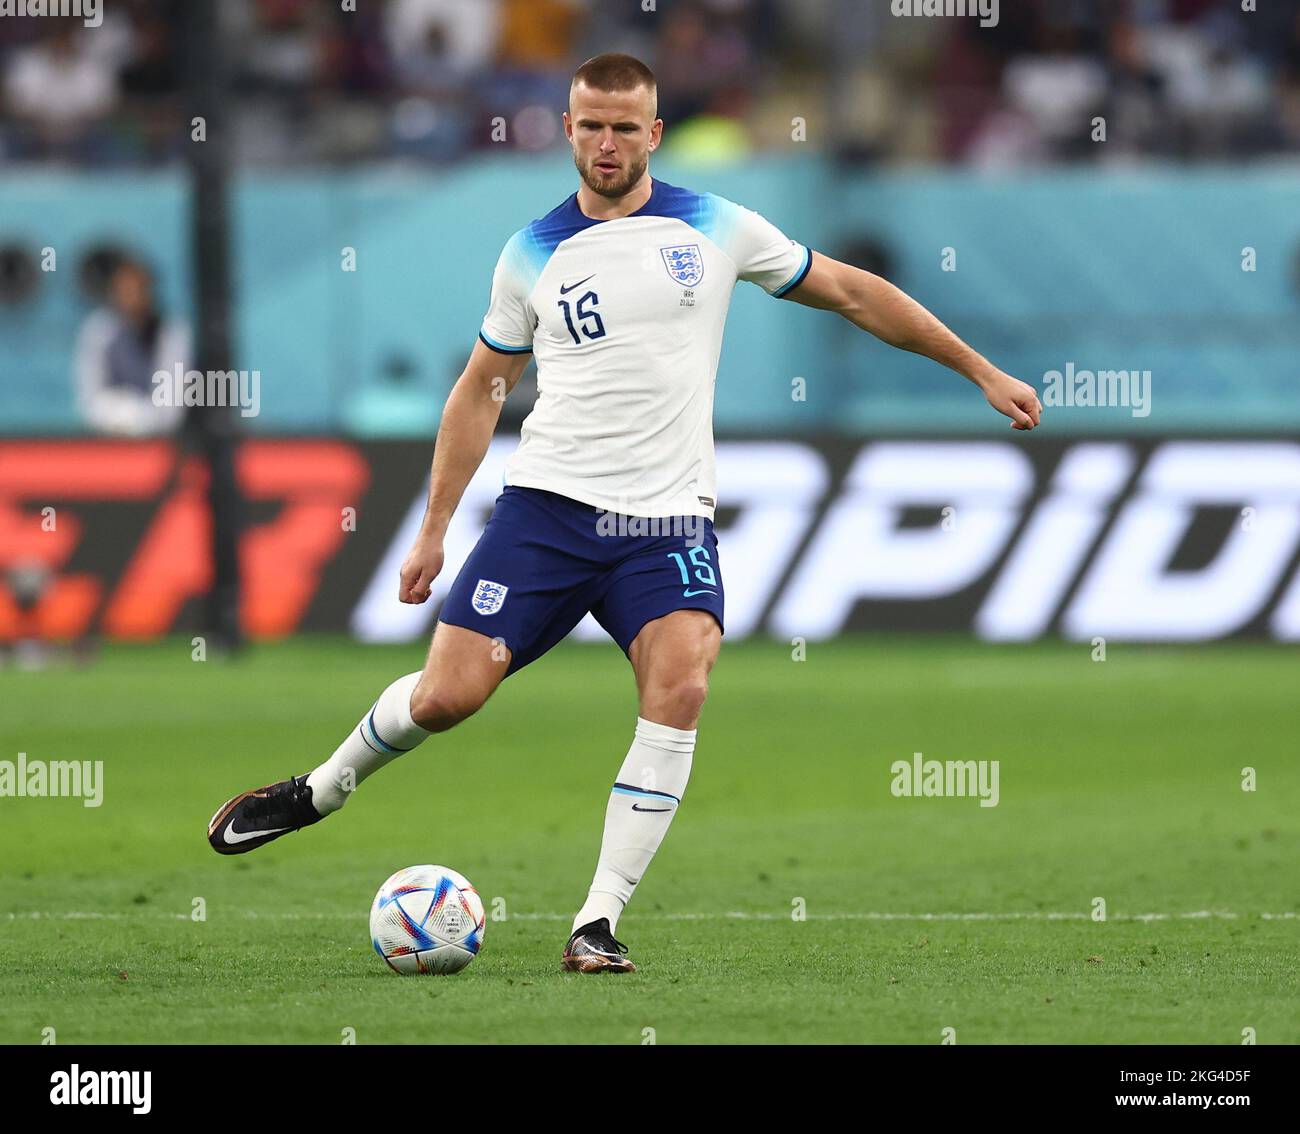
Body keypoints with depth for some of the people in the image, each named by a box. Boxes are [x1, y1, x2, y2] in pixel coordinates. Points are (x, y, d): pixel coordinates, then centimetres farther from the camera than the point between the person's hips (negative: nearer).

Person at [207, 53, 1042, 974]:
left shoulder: (716, 230, 4)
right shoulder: (533, 255, 6)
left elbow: (854, 293, 12)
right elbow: (480, 391, 16)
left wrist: (982, 371, 12)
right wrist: (434, 530, 14)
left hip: (669, 519, 0)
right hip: (549, 506, 0)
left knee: (681, 684, -26)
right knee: (445, 696, -9)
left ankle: (599, 922, -21)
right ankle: (323, 789, 24)